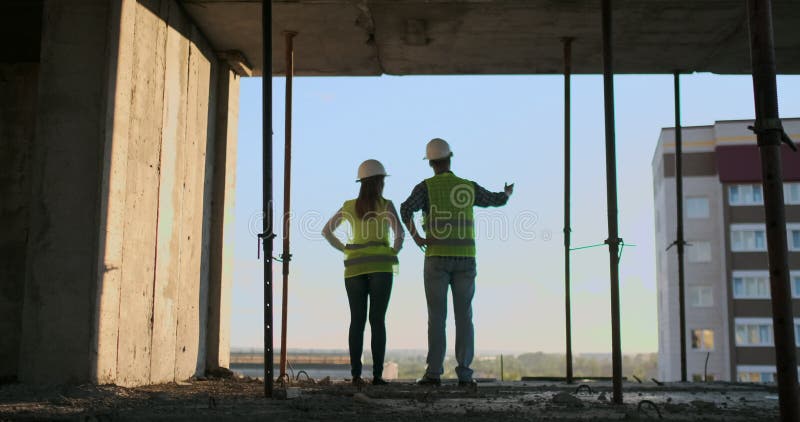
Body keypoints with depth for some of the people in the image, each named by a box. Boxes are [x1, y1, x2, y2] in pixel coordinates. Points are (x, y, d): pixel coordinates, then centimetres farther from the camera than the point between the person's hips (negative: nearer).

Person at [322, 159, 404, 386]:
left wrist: (345, 250, 14)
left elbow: (326, 231, 14)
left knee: (357, 321, 3)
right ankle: (377, 374, -8)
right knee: (377, 320, -3)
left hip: (355, 267, 3)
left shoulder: (349, 206, 12)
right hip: (380, 266, -3)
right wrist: (395, 250, 2)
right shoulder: (386, 205, 1)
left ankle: (356, 374, -5)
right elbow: (399, 231, -14)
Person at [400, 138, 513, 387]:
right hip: (465, 258, 2)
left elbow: (406, 209, -18)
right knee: (464, 316, 2)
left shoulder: (426, 187, 1)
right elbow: (497, 200, 27)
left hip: (437, 258, -2)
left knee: (437, 317, -1)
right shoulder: (469, 187, 11)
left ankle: (434, 373, -5)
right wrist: (508, 192, 50)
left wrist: (416, 237, -7)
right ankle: (464, 374, -2)